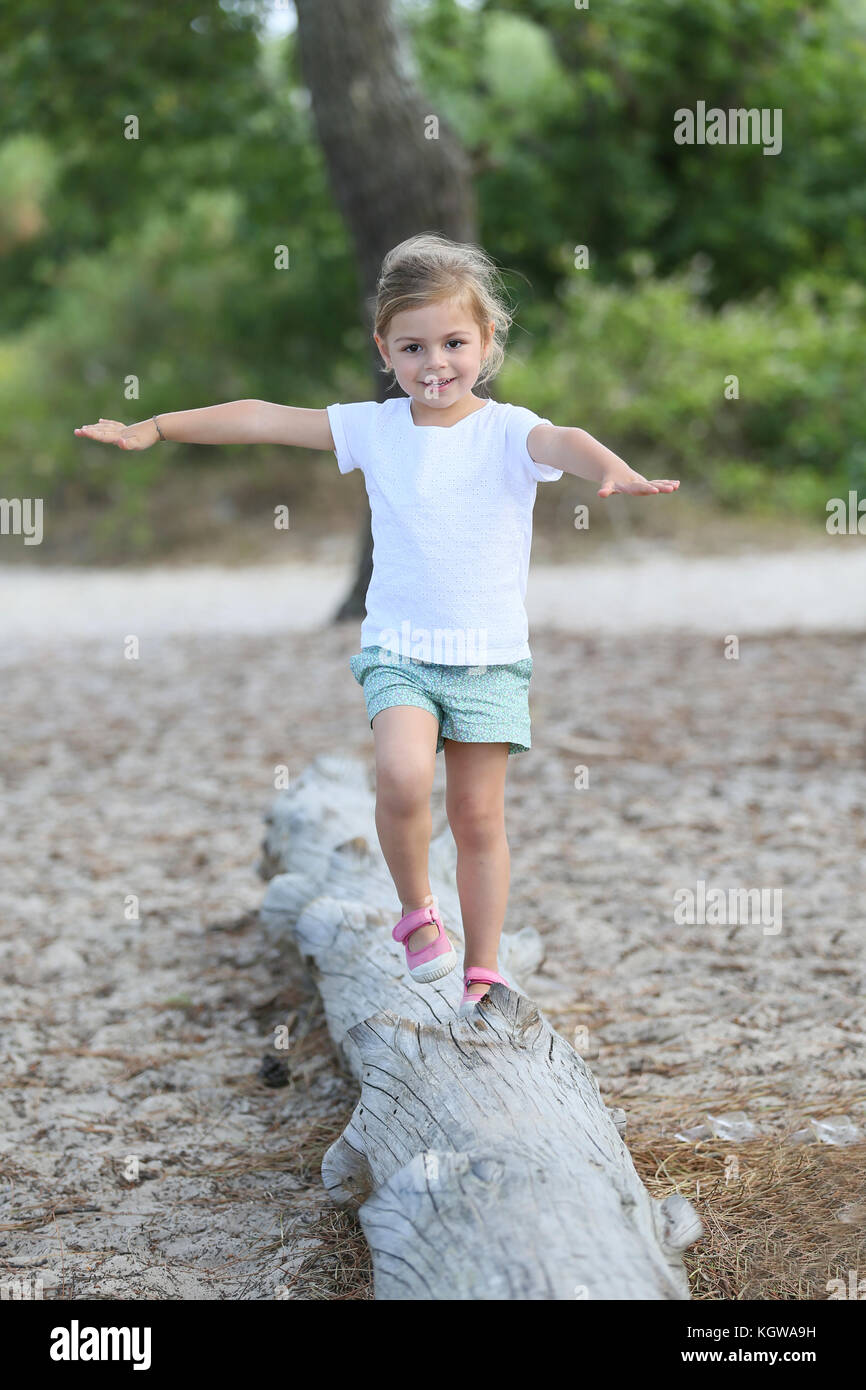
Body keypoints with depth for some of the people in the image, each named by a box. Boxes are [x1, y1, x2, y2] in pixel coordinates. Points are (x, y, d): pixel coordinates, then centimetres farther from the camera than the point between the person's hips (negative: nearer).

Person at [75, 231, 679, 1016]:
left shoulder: (507, 431, -7)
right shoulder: (375, 428, 2)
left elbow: (562, 442, -29)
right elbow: (263, 420, 6)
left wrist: (614, 470, -51)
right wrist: (155, 428, 5)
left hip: (491, 656, -1)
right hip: (398, 649, 1)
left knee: (479, 814, 3)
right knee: (403, 774, -24)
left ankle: (484, 973, 17)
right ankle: (417, 912, 0)